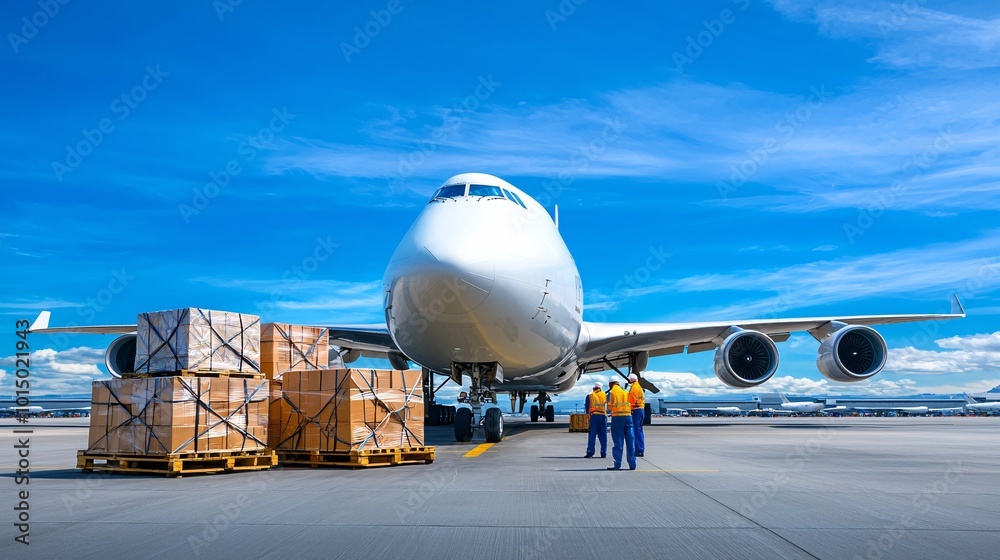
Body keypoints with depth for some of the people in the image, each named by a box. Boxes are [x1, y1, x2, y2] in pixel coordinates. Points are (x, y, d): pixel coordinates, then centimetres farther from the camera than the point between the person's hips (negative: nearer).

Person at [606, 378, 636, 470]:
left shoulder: (612, 392, -1)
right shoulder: (625, 391, 13)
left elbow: (610, 406, -2)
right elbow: (630, 404, 11)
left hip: (617, 417, -4)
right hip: (628, 416, 4)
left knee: (618, 442, -1)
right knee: (630, 441, 7)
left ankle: (617, 465, -1)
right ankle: (632, 464, 10)